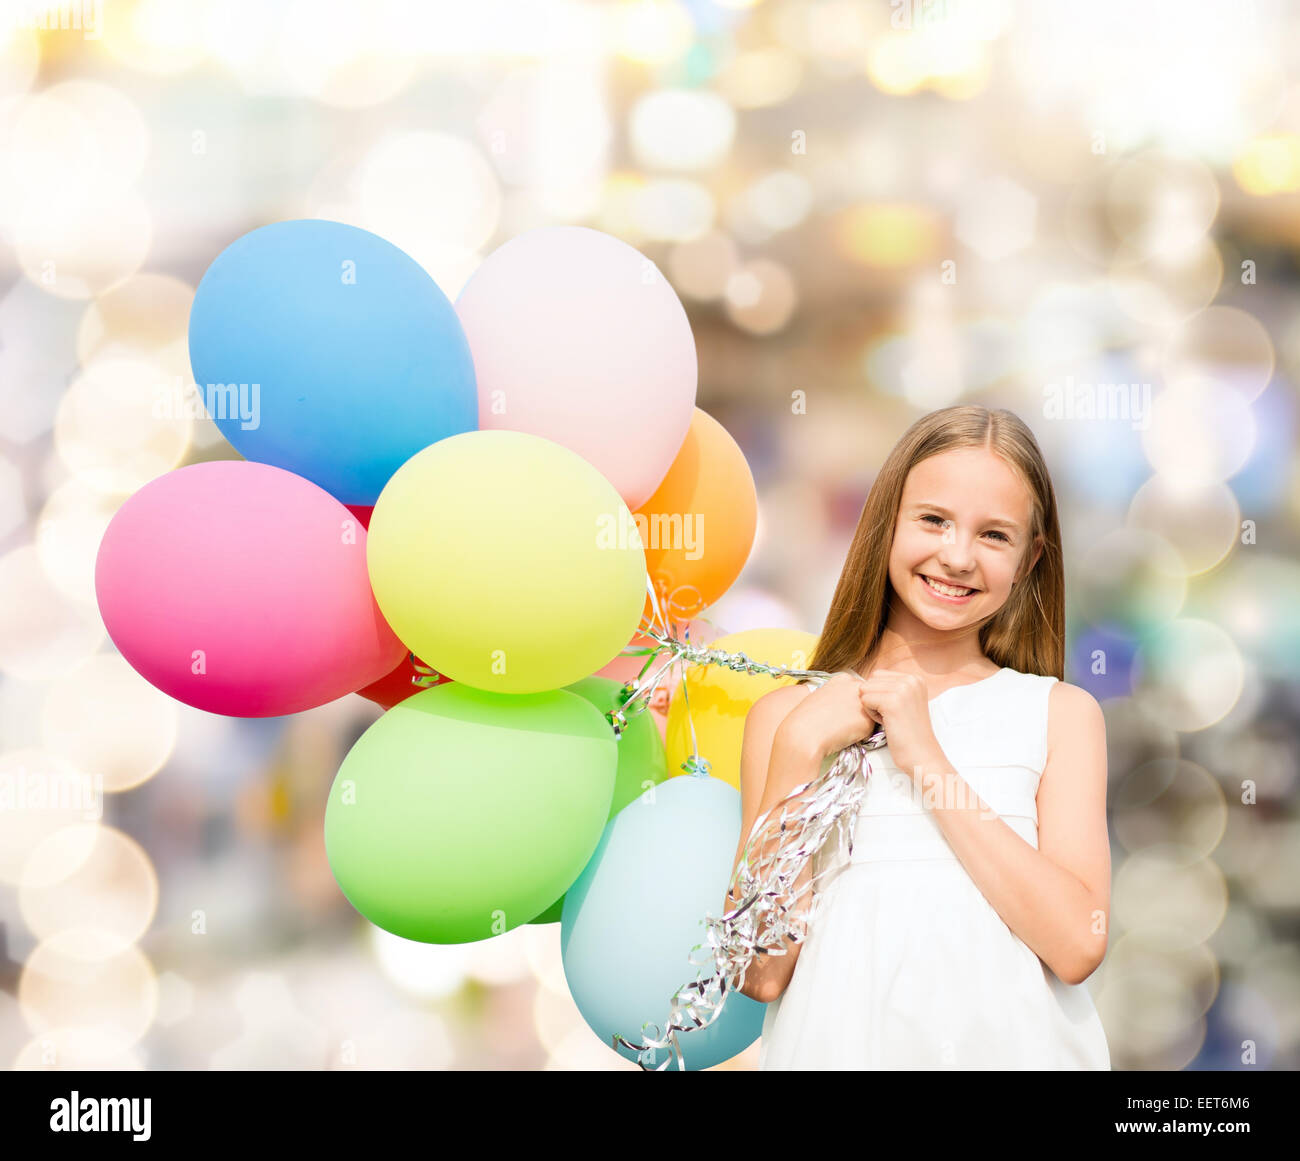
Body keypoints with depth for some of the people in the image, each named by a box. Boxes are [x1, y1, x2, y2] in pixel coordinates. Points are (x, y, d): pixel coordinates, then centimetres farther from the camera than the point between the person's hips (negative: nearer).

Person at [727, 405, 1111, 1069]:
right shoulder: (786, 714, 8)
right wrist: (800, 750, -6)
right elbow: (760, 970, 0)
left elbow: (1078, 946, -7)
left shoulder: (1061, 714, 6)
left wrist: (926, 758, -7)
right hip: (844, 1040, 1)